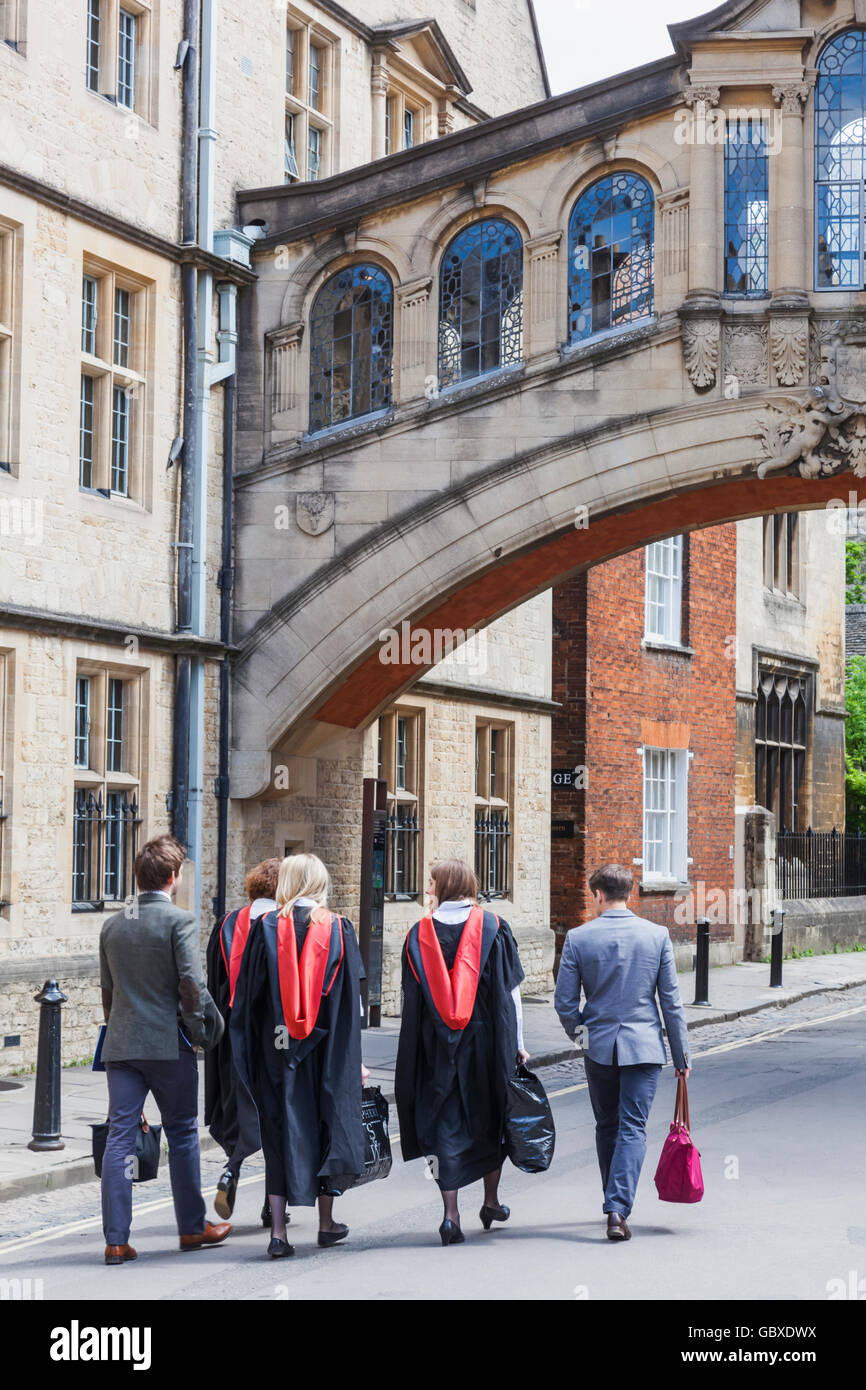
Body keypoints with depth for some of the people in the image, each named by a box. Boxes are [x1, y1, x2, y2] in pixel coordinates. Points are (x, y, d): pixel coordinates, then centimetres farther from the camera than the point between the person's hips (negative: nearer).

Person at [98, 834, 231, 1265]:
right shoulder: (179, 921, -9)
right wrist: (197, 1030, -4)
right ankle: (192, 1227, 20)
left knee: (119, 1137, 2)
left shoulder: (113, 925, 10)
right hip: (168, 1044, -4)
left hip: (121, 1045, 5)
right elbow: (191, 983, -16)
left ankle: (116, 1240, -1)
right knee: (182, 1134, 10)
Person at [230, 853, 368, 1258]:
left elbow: (247, 995, -3)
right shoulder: (338, 930, -2)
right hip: (325, 1049, 1)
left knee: (279, 1132, 4)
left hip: (276, 1047, -1)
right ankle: (326, 1223, 26)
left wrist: (250, 1052, 6)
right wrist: (352, 1058, 6)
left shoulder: (265, 928, -4)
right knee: (325, 1124, 15)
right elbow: (350, 1000, 0)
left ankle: (278, 1232, -2)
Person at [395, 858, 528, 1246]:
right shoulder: (492, 928, -4)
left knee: (444, 1123, 5)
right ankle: (491, 1201, 27)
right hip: (486, 1040, 0)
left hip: (436, 1046, 0)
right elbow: (510, 991, -4)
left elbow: (411, 1001, -1)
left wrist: (418, 1053, 6)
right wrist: (517, 1043, 3)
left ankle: (450, 1214, -2)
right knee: (488, 1114, 18)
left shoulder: (420, 934, -2)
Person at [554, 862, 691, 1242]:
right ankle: (618, 1209, -14)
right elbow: (671, 1000, -2)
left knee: (607, 1127, 16)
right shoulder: (657, 935, -4)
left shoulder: (578, 938, -6)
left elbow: (564, 1002, -4)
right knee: (632, 1129, 0)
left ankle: (616, 1204, 26)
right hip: (644, 1046, -1)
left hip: (599, 1046, 1)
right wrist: (681, 1055, 6)